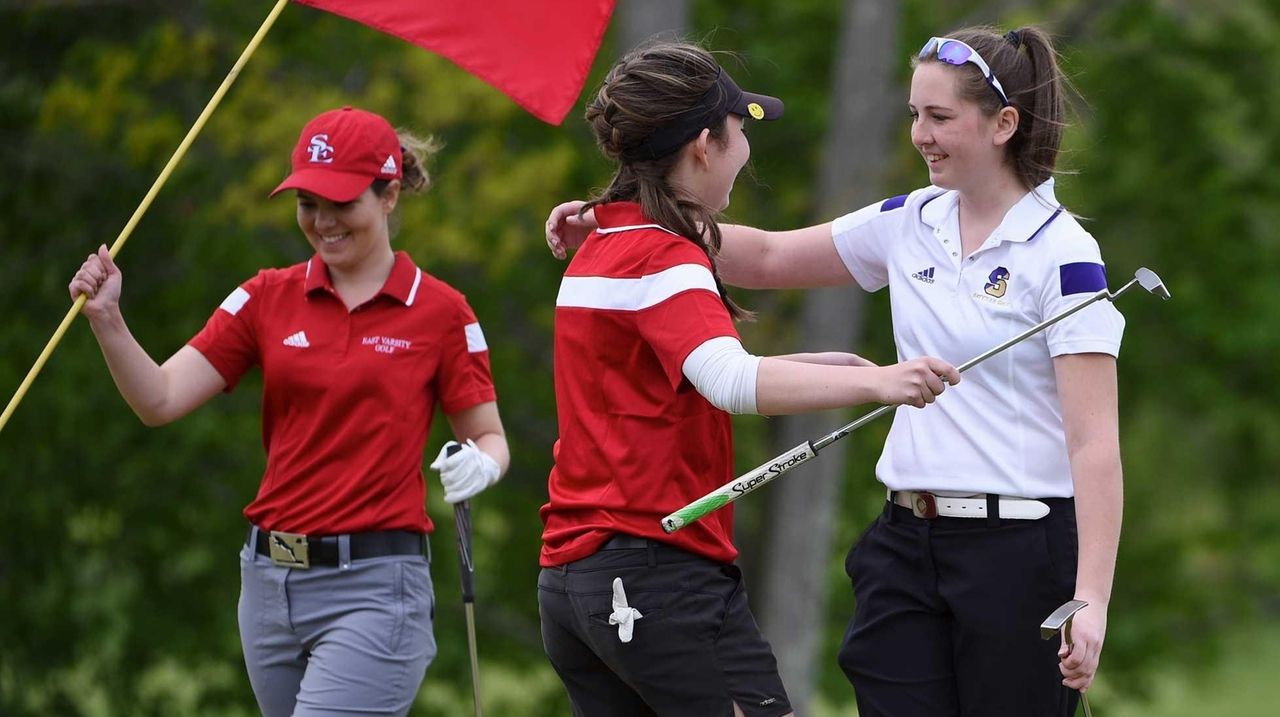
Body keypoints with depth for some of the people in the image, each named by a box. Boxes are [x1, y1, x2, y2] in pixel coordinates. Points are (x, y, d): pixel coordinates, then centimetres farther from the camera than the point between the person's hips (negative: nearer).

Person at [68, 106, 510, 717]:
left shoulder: (440, 311, -2)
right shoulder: (269, 298, 7)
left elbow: (488, 437, 4)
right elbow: (160, 400, -1)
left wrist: (479, 465, -19)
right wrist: (107, 320, -17)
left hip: (375, 585, -5)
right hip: (271, 580, 5)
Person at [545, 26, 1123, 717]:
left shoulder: (1062, 255, -10)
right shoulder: (911, 223, 10)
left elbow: (1094, 441, -15)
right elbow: (769, 257, 19)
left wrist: (1090, 600, -23)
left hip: (1022, 554, -6)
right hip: (906, 546, 6)